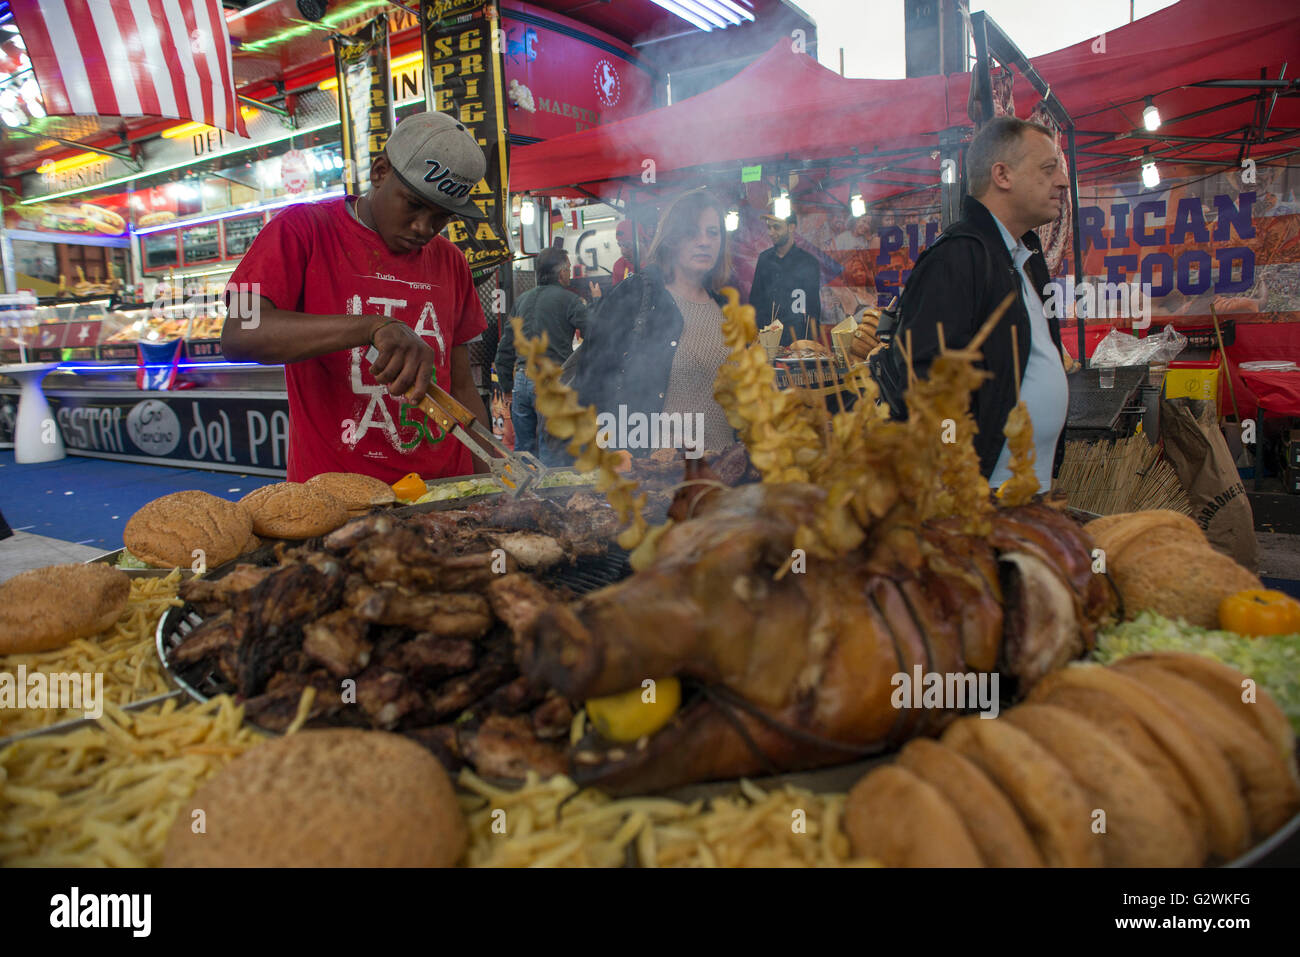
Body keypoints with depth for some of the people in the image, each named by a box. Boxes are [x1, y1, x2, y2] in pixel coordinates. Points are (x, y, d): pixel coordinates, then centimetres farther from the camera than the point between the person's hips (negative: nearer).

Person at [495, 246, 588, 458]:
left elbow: (505, 347, 17)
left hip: (522, 381, 6)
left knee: (523, 451, 13)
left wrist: (507, 388, 24)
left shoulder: (522, 300, 15)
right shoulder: (567, 299, -4)